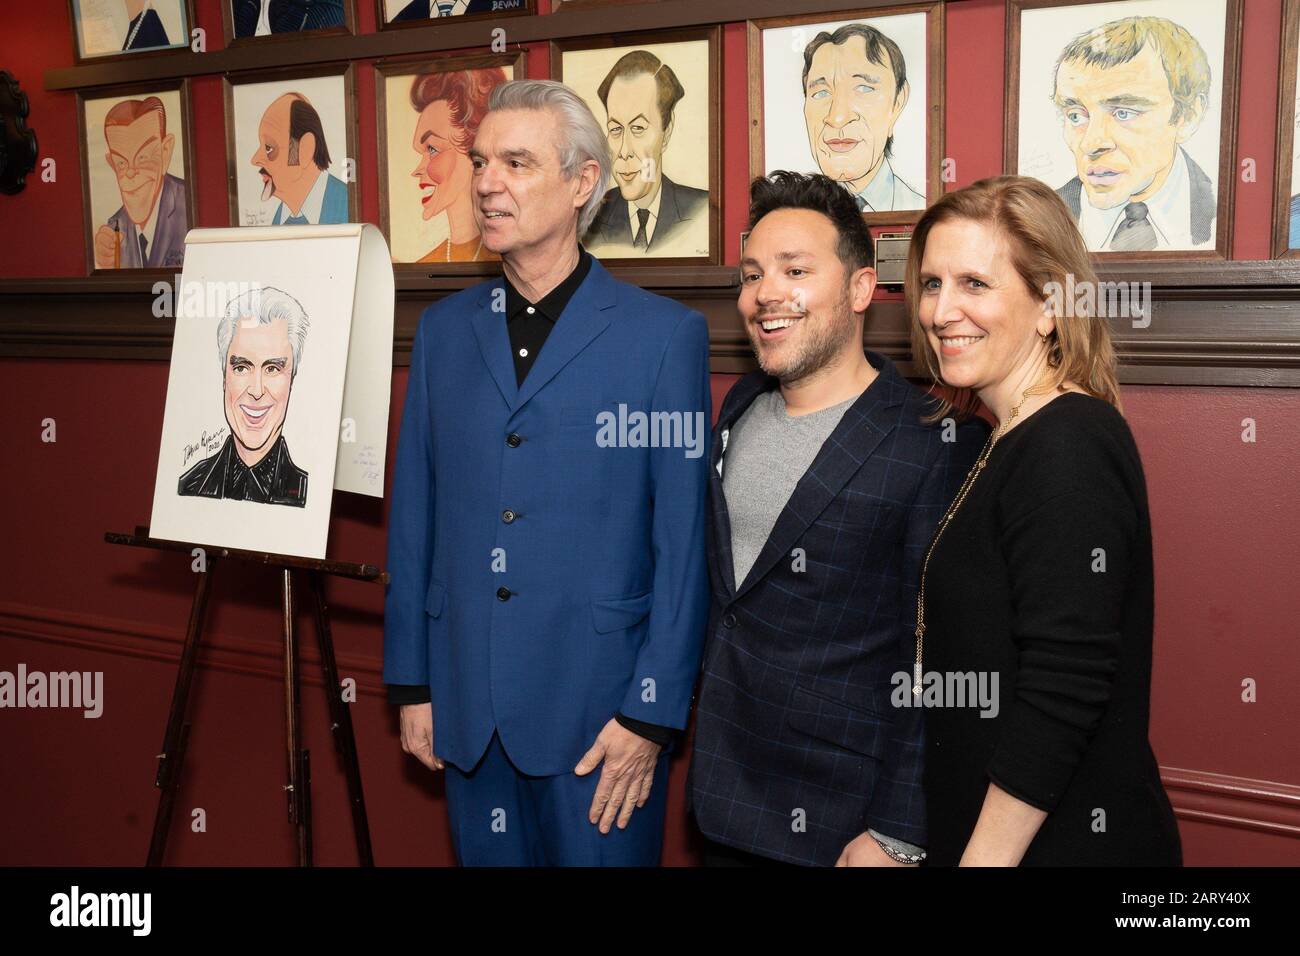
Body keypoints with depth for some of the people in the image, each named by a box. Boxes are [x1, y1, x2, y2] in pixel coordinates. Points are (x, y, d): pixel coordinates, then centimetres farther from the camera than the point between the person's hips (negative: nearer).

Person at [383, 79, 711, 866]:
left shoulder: (665, 335, -8)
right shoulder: (443, 330, 6)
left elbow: (684, 544, -8)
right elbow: (415, 517, 8)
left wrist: (653, 713, -9)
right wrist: (411, 682, 7)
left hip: (599, 707, -4)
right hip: (467, 707, 4)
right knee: (487, 855, 18)